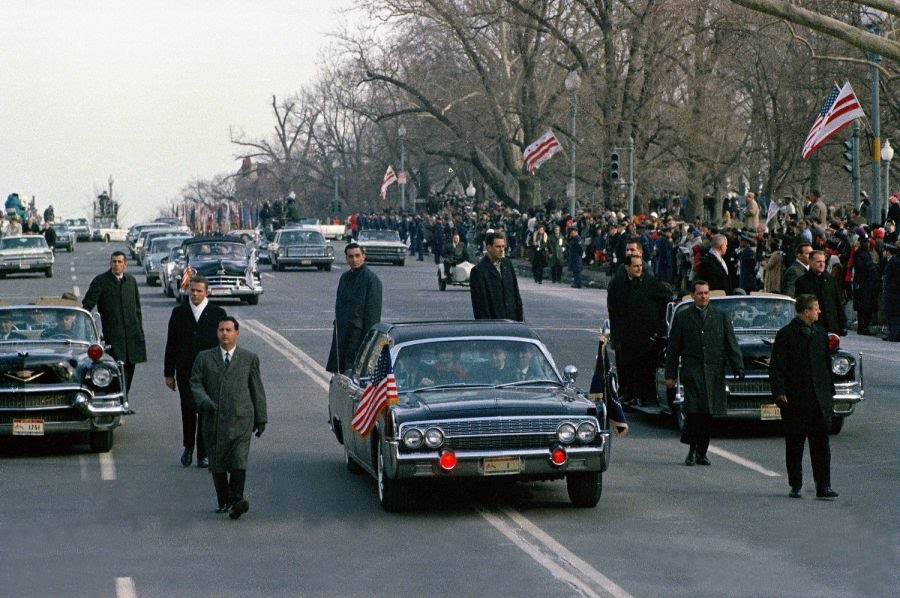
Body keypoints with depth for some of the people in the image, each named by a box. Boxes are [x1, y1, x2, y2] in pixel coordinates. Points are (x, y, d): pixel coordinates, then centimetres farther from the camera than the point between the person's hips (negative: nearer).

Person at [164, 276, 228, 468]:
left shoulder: (217, 313, 1)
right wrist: (169, 373, 5)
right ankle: (188, 447, 21)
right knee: (188, 410, 1)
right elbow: (171, 344, 7)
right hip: (185, 371, 1)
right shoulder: (179, 313, 5)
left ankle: (203, 454, 8)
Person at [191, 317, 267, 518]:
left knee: (239, 460, -15)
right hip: (213, 418, 2)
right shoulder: (204, 358, 12)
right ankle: (223, 502, 15)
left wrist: (261, 418, 12)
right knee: (217, 463, 5)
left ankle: (236, 501, -25)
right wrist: (204, 401, -15)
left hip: (240, 419, -2)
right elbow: (196, 383, 5)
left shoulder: (249, 358, 11)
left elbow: (257, 389, 12)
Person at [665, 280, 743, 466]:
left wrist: (738, 369, -1)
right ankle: (692, 450, -5)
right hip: (691, 371, -2)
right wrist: (670, 375, 5)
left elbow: (731, 345, 10)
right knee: (693, 410, -16)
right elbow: (673, 348, 10)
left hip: (714, 372, 2)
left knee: (708, 413, 2)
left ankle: (701, 452, 12)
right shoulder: (682, 317, 9)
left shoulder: (720, 317, 13)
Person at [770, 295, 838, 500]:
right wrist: (779, 392, -16)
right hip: (794, 399, -3)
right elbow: (776, 368, -6)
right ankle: (795, 486, 15)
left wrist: (829, 391, 13)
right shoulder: (785, 335, -4)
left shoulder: (820, 334, 11)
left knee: (821, 443, -3)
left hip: (819, 398, 3)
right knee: (794, 444, 5)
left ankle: (823, 487, -3)